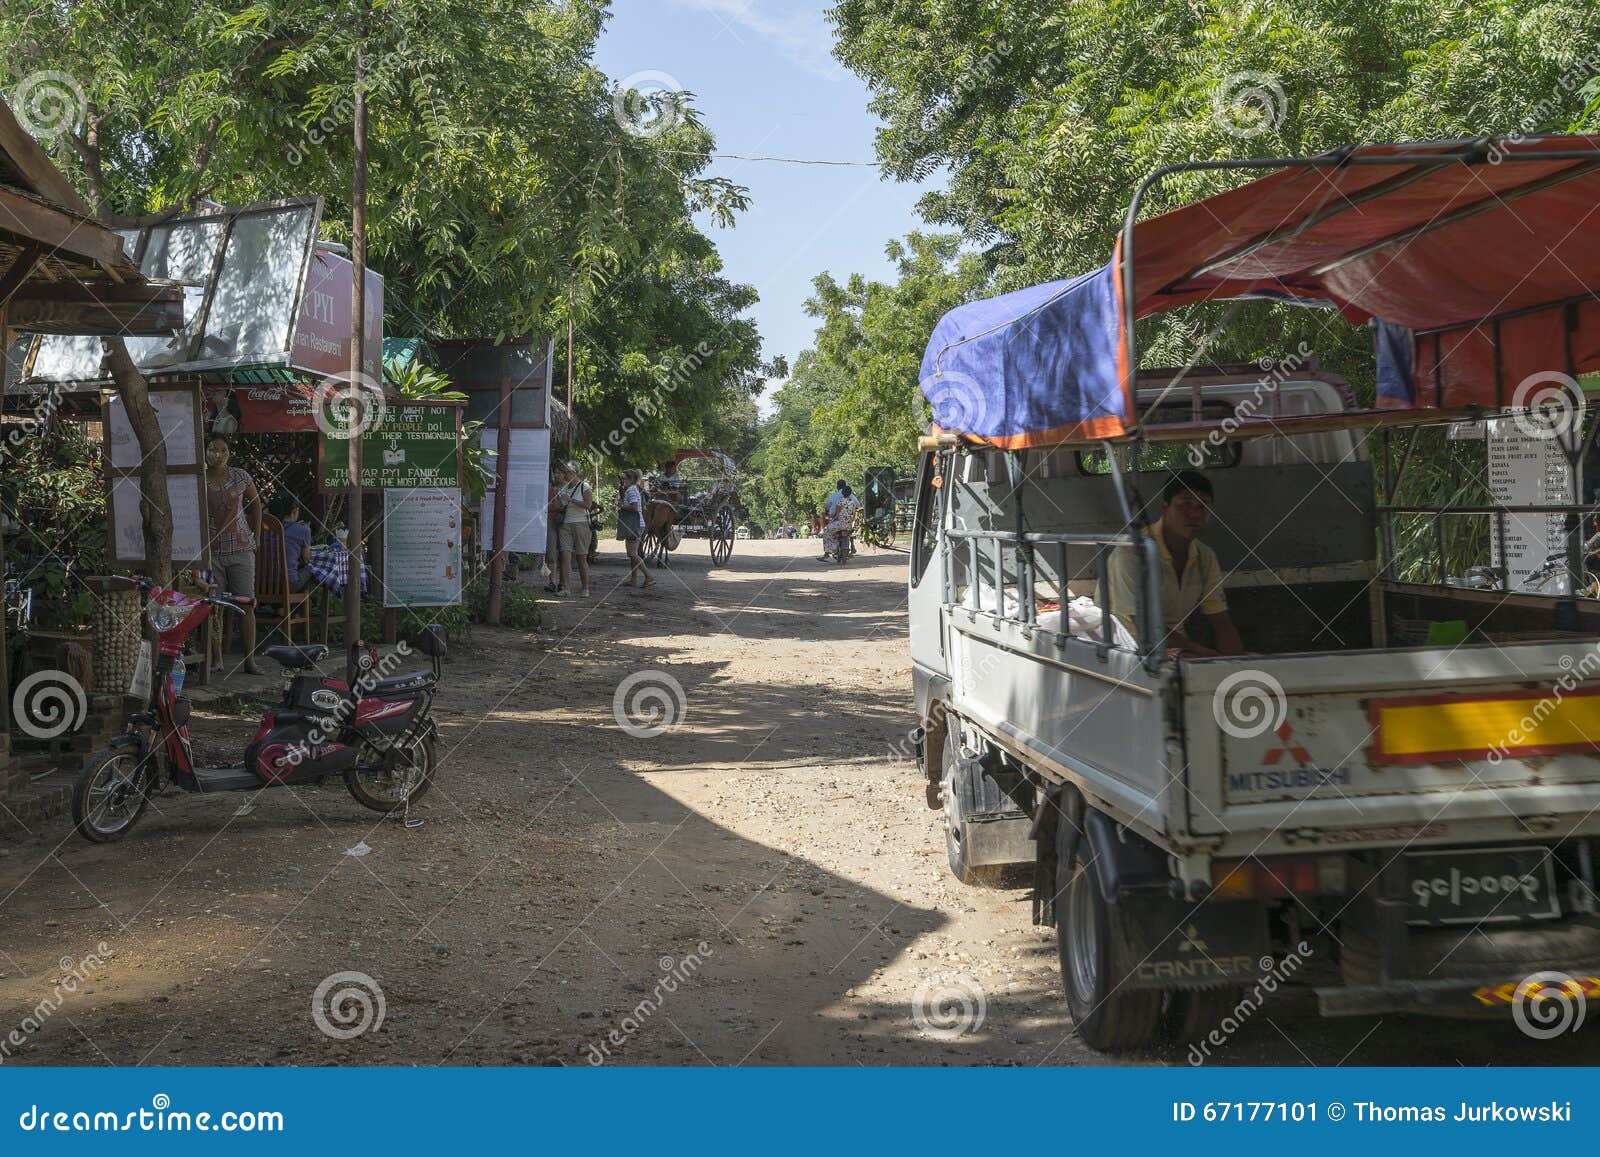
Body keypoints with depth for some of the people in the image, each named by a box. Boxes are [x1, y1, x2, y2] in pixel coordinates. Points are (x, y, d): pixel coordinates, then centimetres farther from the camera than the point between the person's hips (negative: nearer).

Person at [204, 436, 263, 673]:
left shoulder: (241, 477, 3)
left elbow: (255, 503, 18)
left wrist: (256, 537, 14)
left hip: (241, 549, 1)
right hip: (210, 551, -1)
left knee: (246, 604, -2)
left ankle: (250, 659, 3)